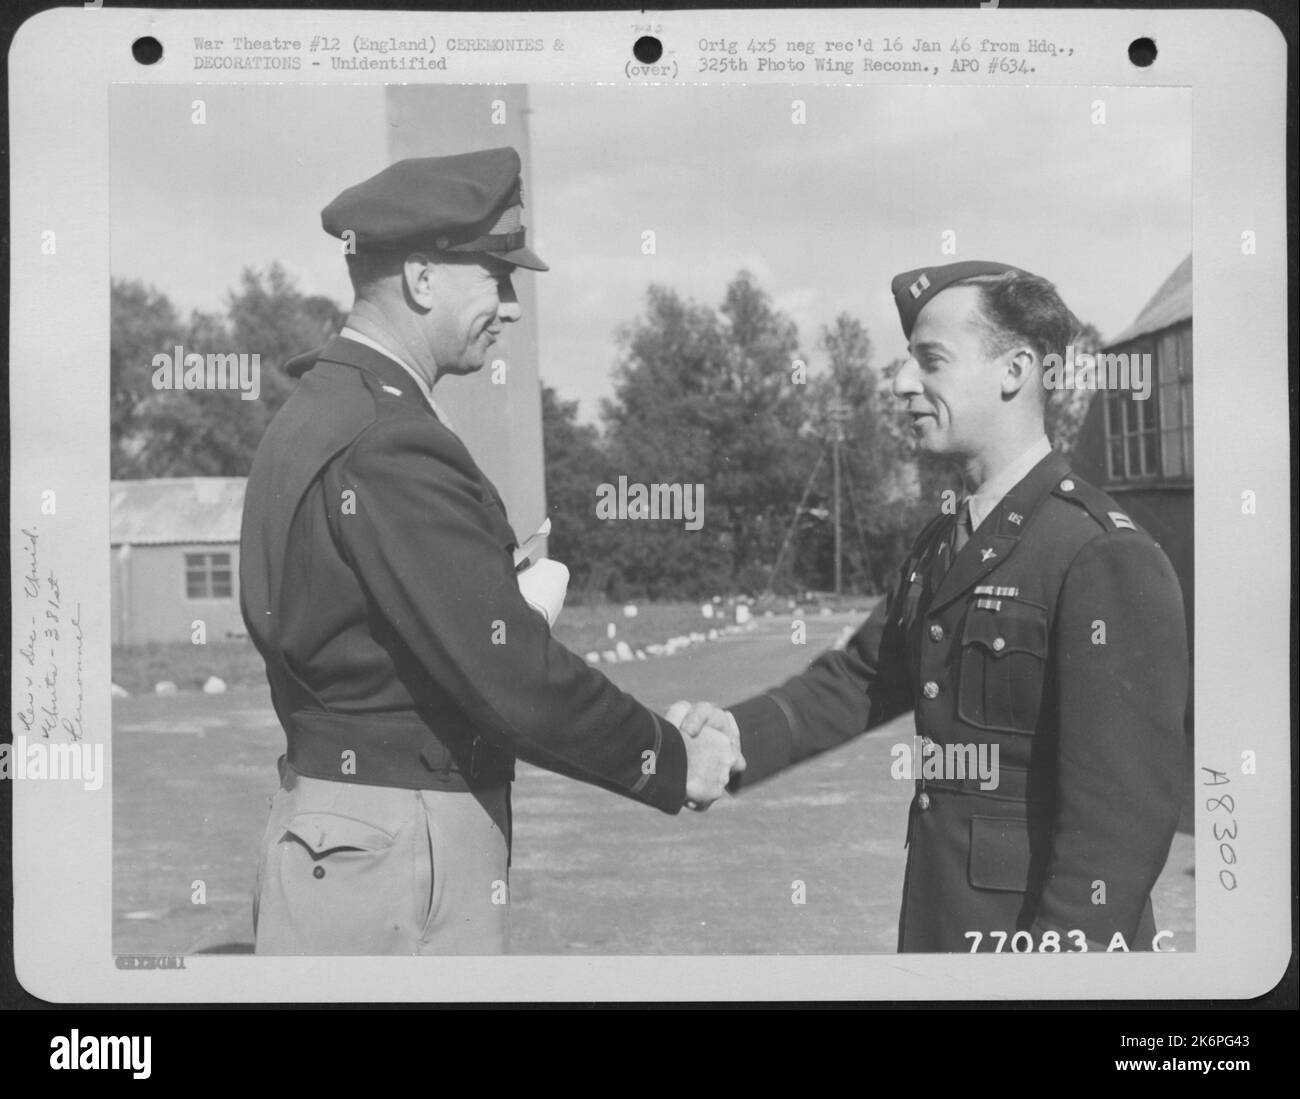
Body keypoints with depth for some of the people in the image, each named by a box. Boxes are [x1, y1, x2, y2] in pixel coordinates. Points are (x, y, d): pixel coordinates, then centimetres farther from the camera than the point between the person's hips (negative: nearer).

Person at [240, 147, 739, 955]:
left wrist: (514, 607, 4)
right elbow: (510, 679, -23)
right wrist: (673, 763, -12)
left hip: (323, 815, 10)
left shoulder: (314, 410, 10)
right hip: (397, 851, -10)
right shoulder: (389, 449, -21)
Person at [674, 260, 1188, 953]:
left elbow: (1122, 814, -22)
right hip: (935, 923, 8)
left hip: (1039, 933, -8)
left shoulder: (1108, 559, -18)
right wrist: (738, 733, -5)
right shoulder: (941, 545, 10)